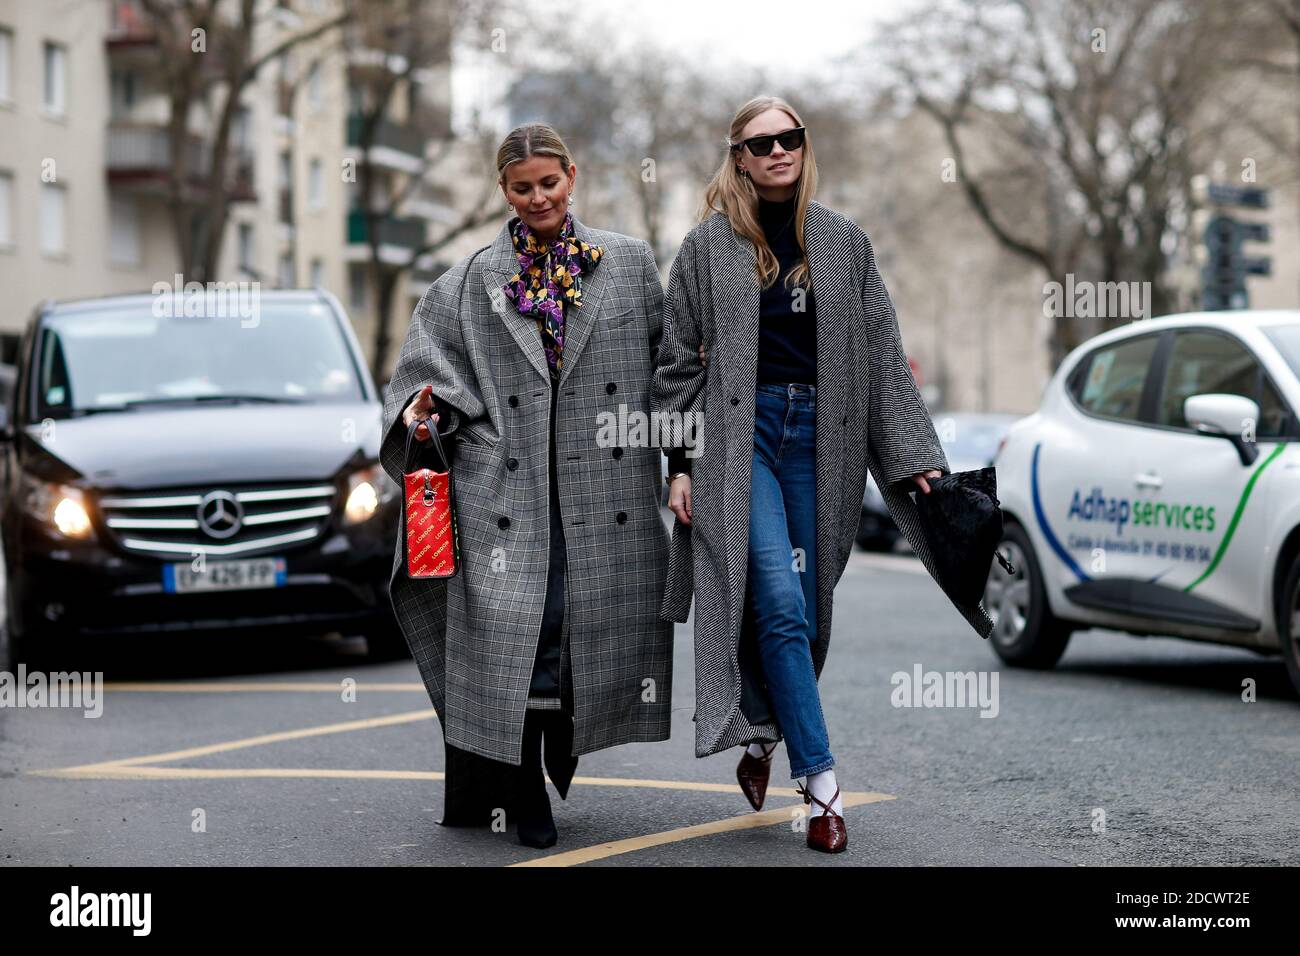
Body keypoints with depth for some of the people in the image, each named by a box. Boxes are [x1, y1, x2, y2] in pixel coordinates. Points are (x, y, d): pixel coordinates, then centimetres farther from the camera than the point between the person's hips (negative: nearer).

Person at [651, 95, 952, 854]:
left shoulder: (845, 244, 10)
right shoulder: (709, 246, 5)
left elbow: (883, 357, 8)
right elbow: (679, 360, 7)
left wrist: (915, 454, 2)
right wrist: (680, 461, 0)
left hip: (819, 435, 3)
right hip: (739, 433, -3)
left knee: (803, 610, 3)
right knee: (780, 602, -15)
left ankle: (763, 738, 28)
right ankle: (821, 783, -14)